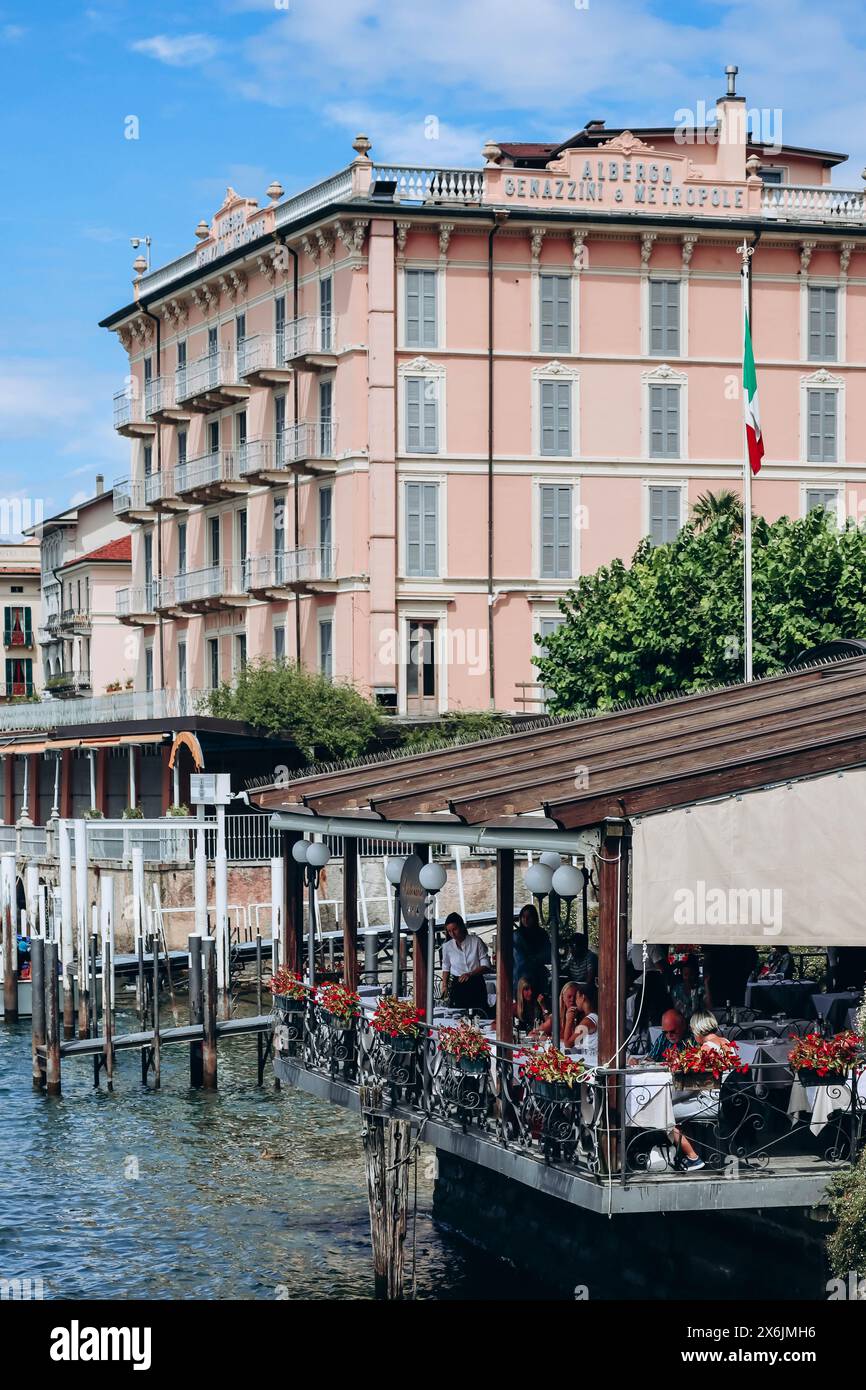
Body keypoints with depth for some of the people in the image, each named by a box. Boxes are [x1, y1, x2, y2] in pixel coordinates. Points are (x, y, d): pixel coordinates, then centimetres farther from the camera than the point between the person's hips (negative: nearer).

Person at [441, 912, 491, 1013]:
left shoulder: (476, 942, -4)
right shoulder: (447, 946, 4)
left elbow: (486, 965, -4)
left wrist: (470, 974, -18)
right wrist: (444, 986, 7)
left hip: (476, 985, -2)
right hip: (457, 985, 2)